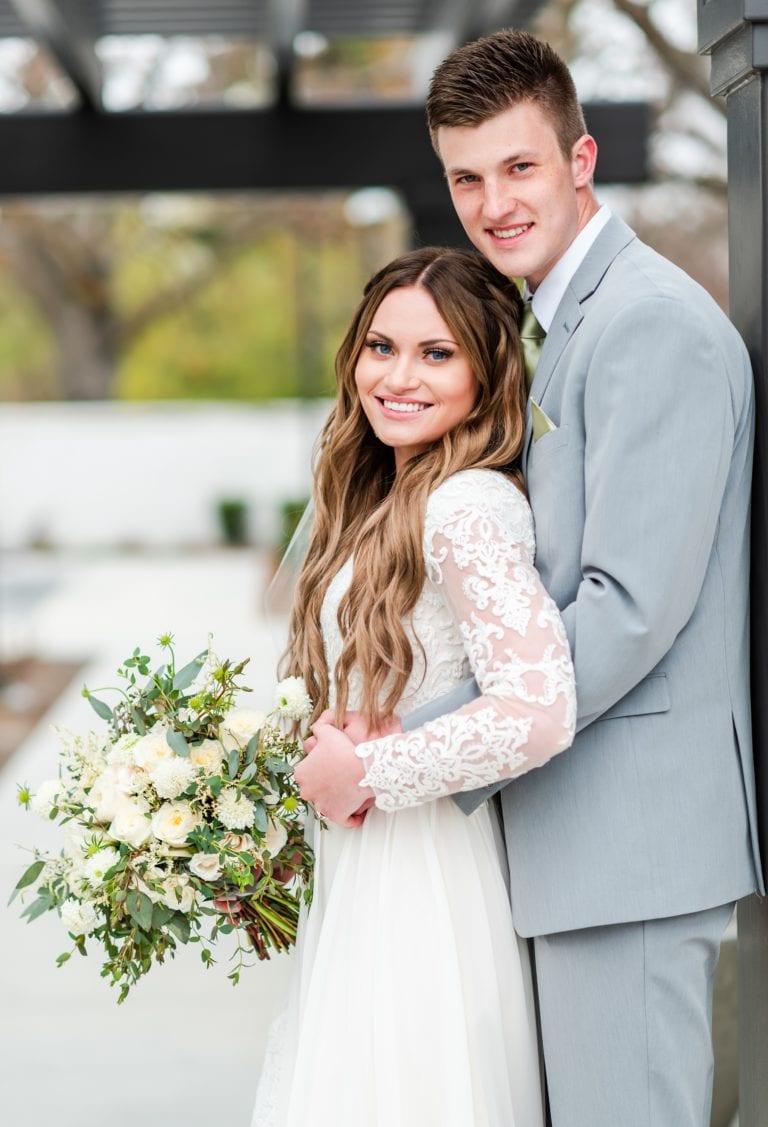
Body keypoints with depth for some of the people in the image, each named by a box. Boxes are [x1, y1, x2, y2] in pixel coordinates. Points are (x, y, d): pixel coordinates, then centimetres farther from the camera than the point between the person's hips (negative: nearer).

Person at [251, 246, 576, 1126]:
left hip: (424, 879, -9)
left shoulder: (468, 507, -18)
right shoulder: (381, 499, 10)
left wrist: (369, 774, -17)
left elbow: (539, 711, -28)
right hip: (354, 869, 9)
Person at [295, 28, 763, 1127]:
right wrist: (391, 743, 8)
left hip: (634, 827, -10)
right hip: (584, 828, 10)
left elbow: (632, 605, -22)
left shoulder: (653, 321, -14)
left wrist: (400, 765, -18)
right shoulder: (565, 324, 18)